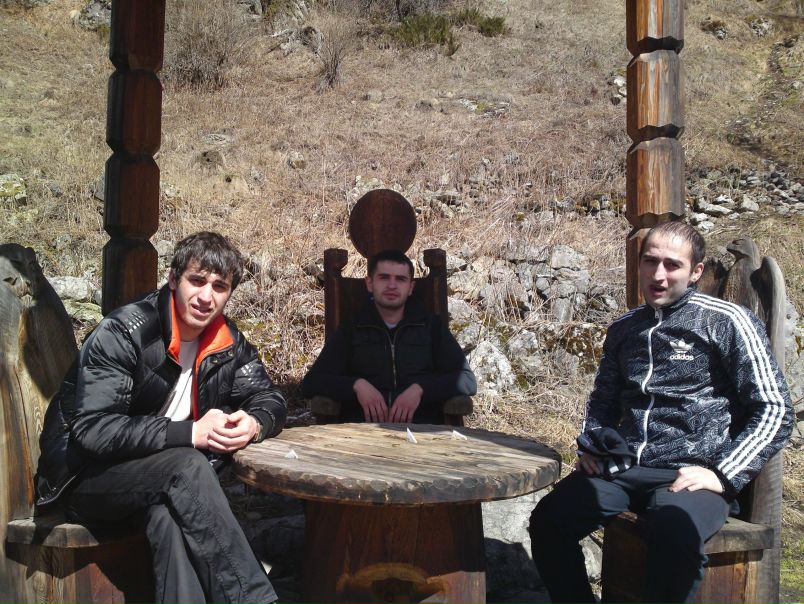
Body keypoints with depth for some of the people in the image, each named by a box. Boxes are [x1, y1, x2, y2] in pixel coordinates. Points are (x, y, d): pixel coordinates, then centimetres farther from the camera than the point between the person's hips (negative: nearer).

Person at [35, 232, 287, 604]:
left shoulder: (227, 342, -1)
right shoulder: (124, 332, -19)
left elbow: (270, 401, 5)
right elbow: (92, 429, -25)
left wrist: (253, 423, -21)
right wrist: (189, 433, -32)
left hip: (165, 478, 5)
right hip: (84, 477, -4)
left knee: (169, 514, -32)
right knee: (187, 466, -32)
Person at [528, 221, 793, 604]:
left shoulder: (727, 322, -1)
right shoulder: (623, 328, 15)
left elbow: (774, 410, -2)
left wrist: (722, 474, -12)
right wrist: (590, 447, 10)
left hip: (690, 475, -4)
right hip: (622, 468, 5)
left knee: (674, 534, -36)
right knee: (547, 520, -18)